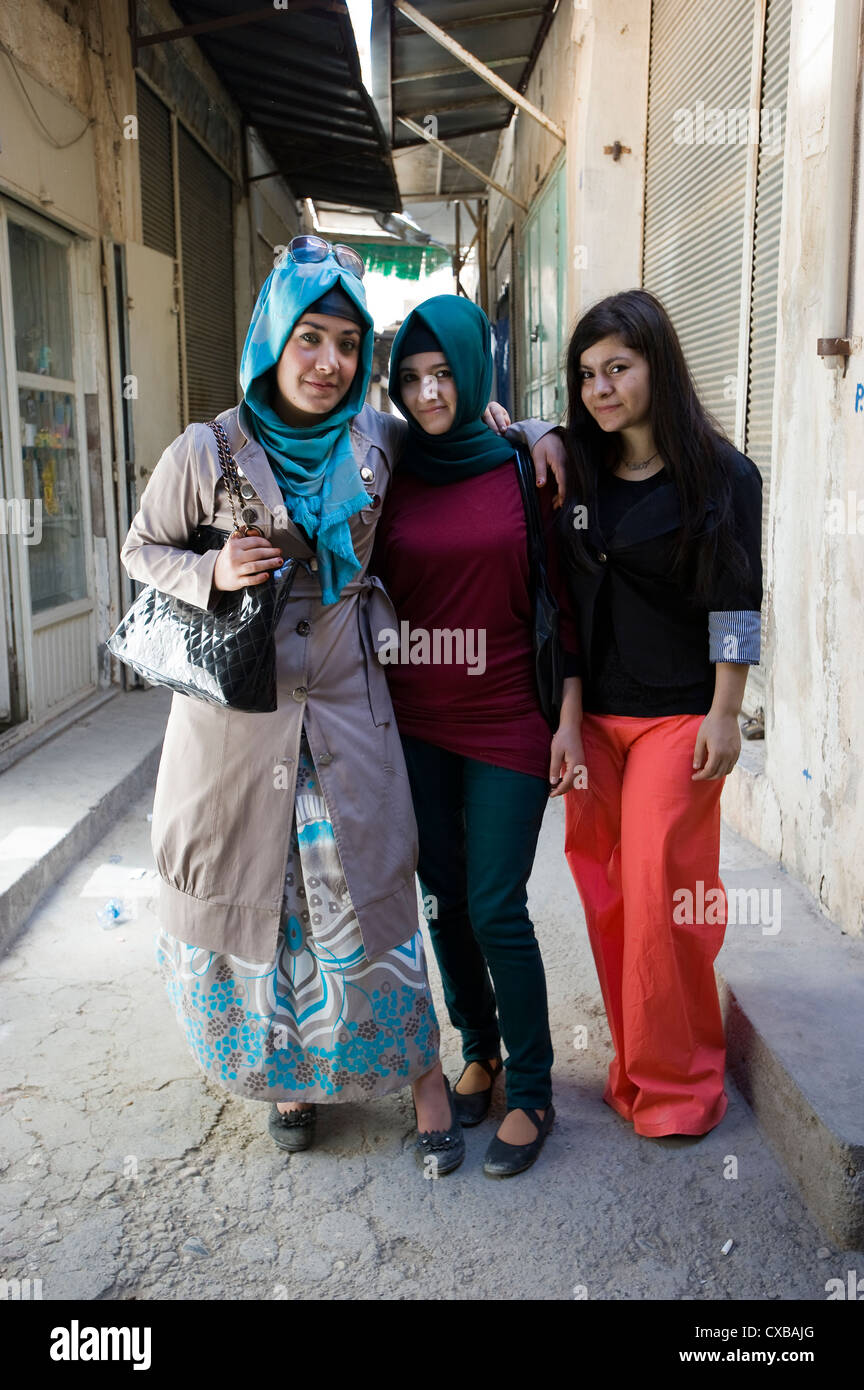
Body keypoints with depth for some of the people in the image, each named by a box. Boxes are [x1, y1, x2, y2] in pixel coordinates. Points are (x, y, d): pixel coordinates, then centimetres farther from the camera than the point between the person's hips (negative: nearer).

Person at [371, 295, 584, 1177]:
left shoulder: (525, 472, -3)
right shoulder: (391, 476, 4)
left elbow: (563, 599, -1)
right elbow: (373, 597, 9)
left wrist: (569, 720, -5)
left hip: (507, 724, -3)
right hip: (415, 725, 3)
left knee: (496, 910, -2)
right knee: (443, 899, 12)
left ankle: (531, 1093, 18)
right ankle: (478, 1053, 34)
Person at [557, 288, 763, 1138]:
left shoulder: (720, 476, -4)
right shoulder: (576, 470, 8)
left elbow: (735, 605, -5)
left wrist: (724, 714, -8)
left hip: (678, 715, -4)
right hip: (592, 713, 5)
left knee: (662, 891, -5)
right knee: (603, 886, 7)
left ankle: (677, 1079, 13)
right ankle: (636, 1061, 24)